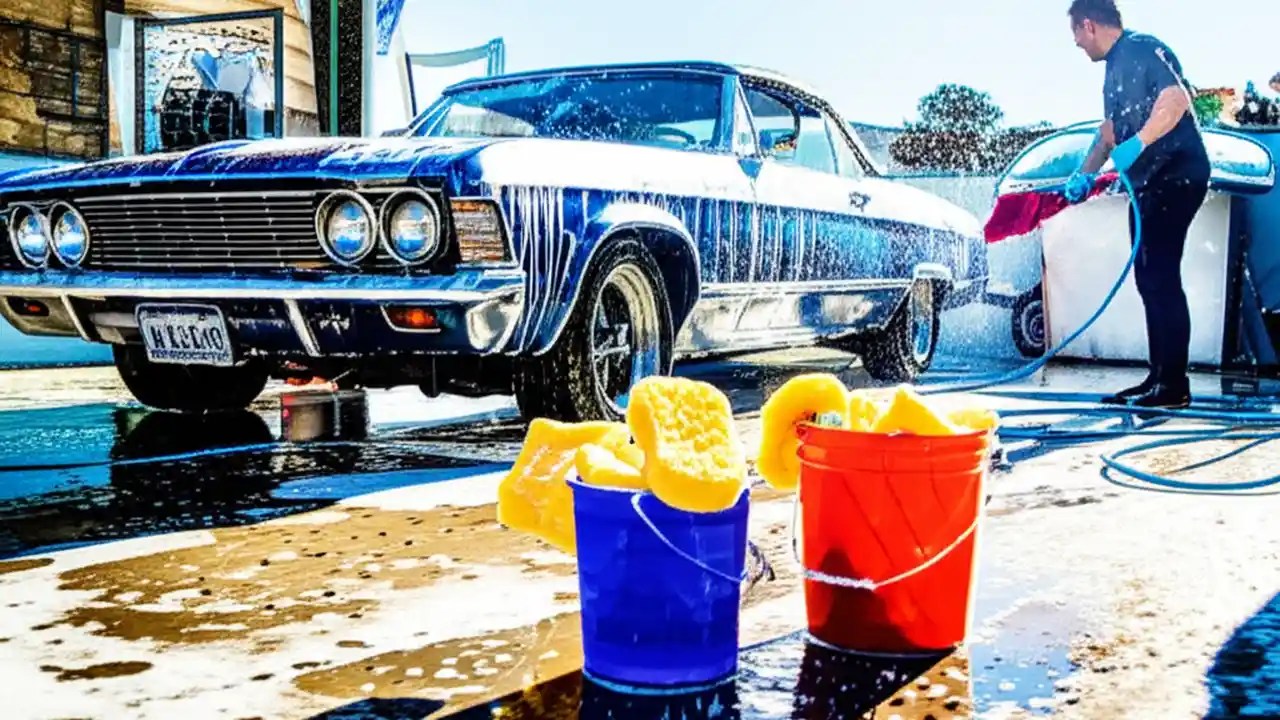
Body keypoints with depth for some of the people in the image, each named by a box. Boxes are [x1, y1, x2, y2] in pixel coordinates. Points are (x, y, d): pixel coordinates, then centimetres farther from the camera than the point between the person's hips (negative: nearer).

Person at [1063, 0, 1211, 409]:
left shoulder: (1145, 50, -10)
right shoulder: (1115, 69, 19)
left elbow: (1177, 99, -24)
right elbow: (1110, 128, 28)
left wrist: (1137, 144, -34)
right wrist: (1085, 174, 25)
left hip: (1176, 176, -10)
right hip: (1149, 183, 10)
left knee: (1161, 278, -12)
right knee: (1149, 280, 9)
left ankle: (1174, 386, -9)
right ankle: (1158, 378, 15)